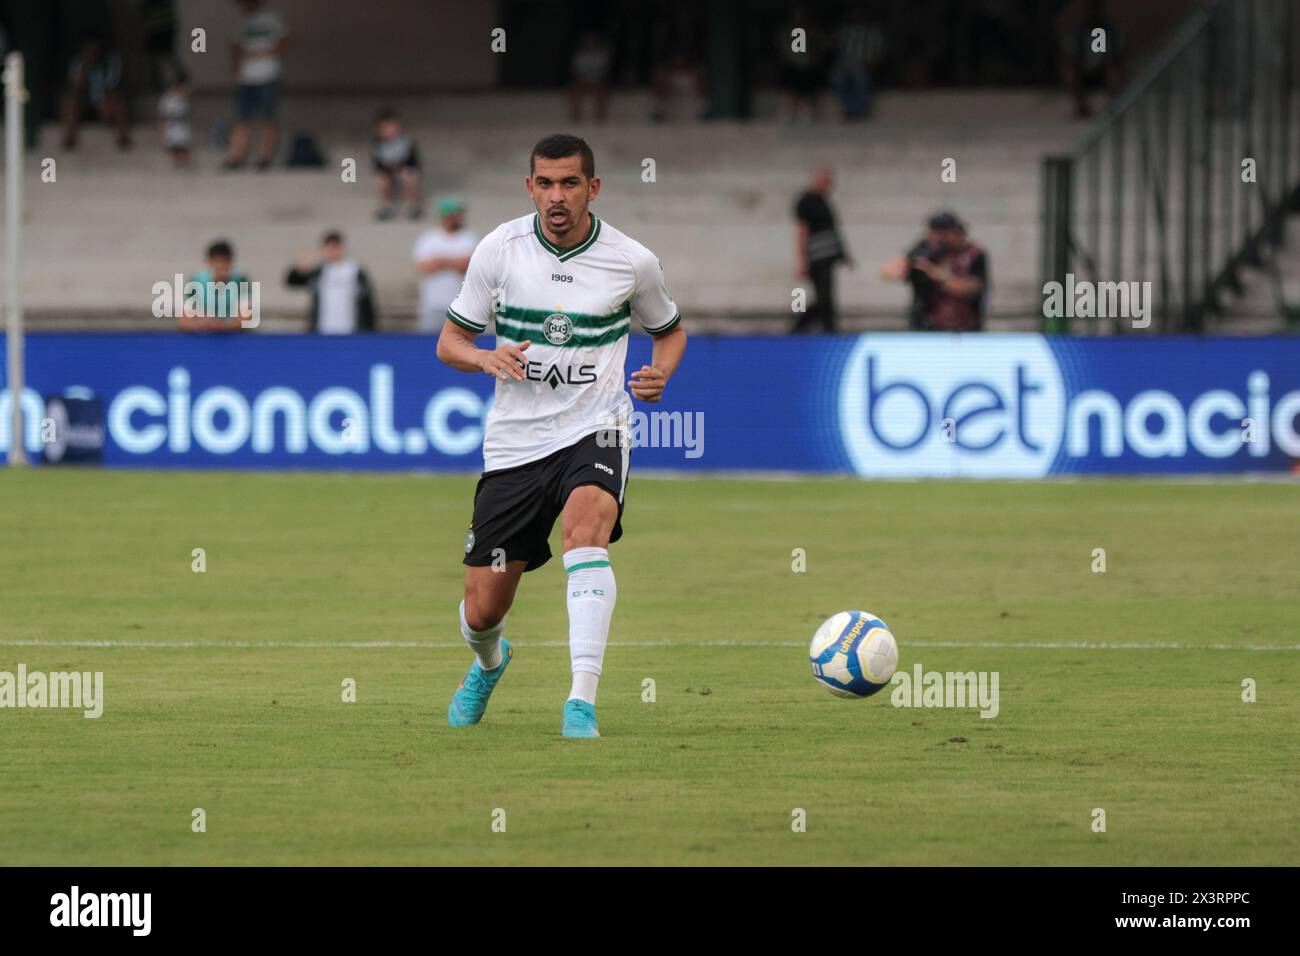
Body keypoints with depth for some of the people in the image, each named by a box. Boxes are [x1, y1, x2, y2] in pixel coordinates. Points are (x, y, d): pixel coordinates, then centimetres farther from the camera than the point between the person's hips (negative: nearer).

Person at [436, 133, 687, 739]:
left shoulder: (631, 262, -2)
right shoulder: (499, 250, -2)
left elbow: (670, 330, 17)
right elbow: (450, 342, 7)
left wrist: (659, 376, -5)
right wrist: (487, 358, -16)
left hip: (593, 434, -2)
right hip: (514, 443, 2)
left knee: (586, 523, -36)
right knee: (483, 610, 4)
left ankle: (582, 703, -40)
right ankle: (489, 663, 44)